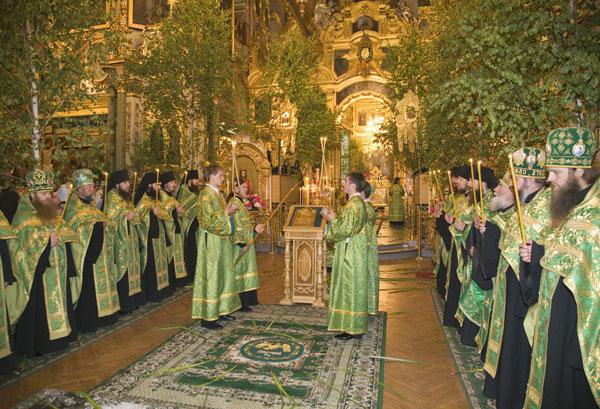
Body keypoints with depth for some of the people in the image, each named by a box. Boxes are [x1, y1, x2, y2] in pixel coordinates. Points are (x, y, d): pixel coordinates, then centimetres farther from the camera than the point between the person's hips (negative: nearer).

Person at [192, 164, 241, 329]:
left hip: (221, 240, 9)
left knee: (222, 275, 14)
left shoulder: (218, 194, 13)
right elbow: (209, 220, -21)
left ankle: (220, 310, 24)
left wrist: (230, 211, 4)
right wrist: (226, 212, -15)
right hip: (210, 241, -9)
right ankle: (207, 317, 4)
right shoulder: (205, 194, -14)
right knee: (211, 276, -4)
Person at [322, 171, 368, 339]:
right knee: (351, 287, 15)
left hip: (351, 252, -10)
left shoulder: (353, 204, -20)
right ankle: (353, 326, 25)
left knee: (350, 287, -2)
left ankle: (353, 329, 9)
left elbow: (345, 229, -24)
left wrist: (332, 219, -9)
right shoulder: (357, 202, 13)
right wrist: (334, 217, 11)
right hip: (351, 251, 10)